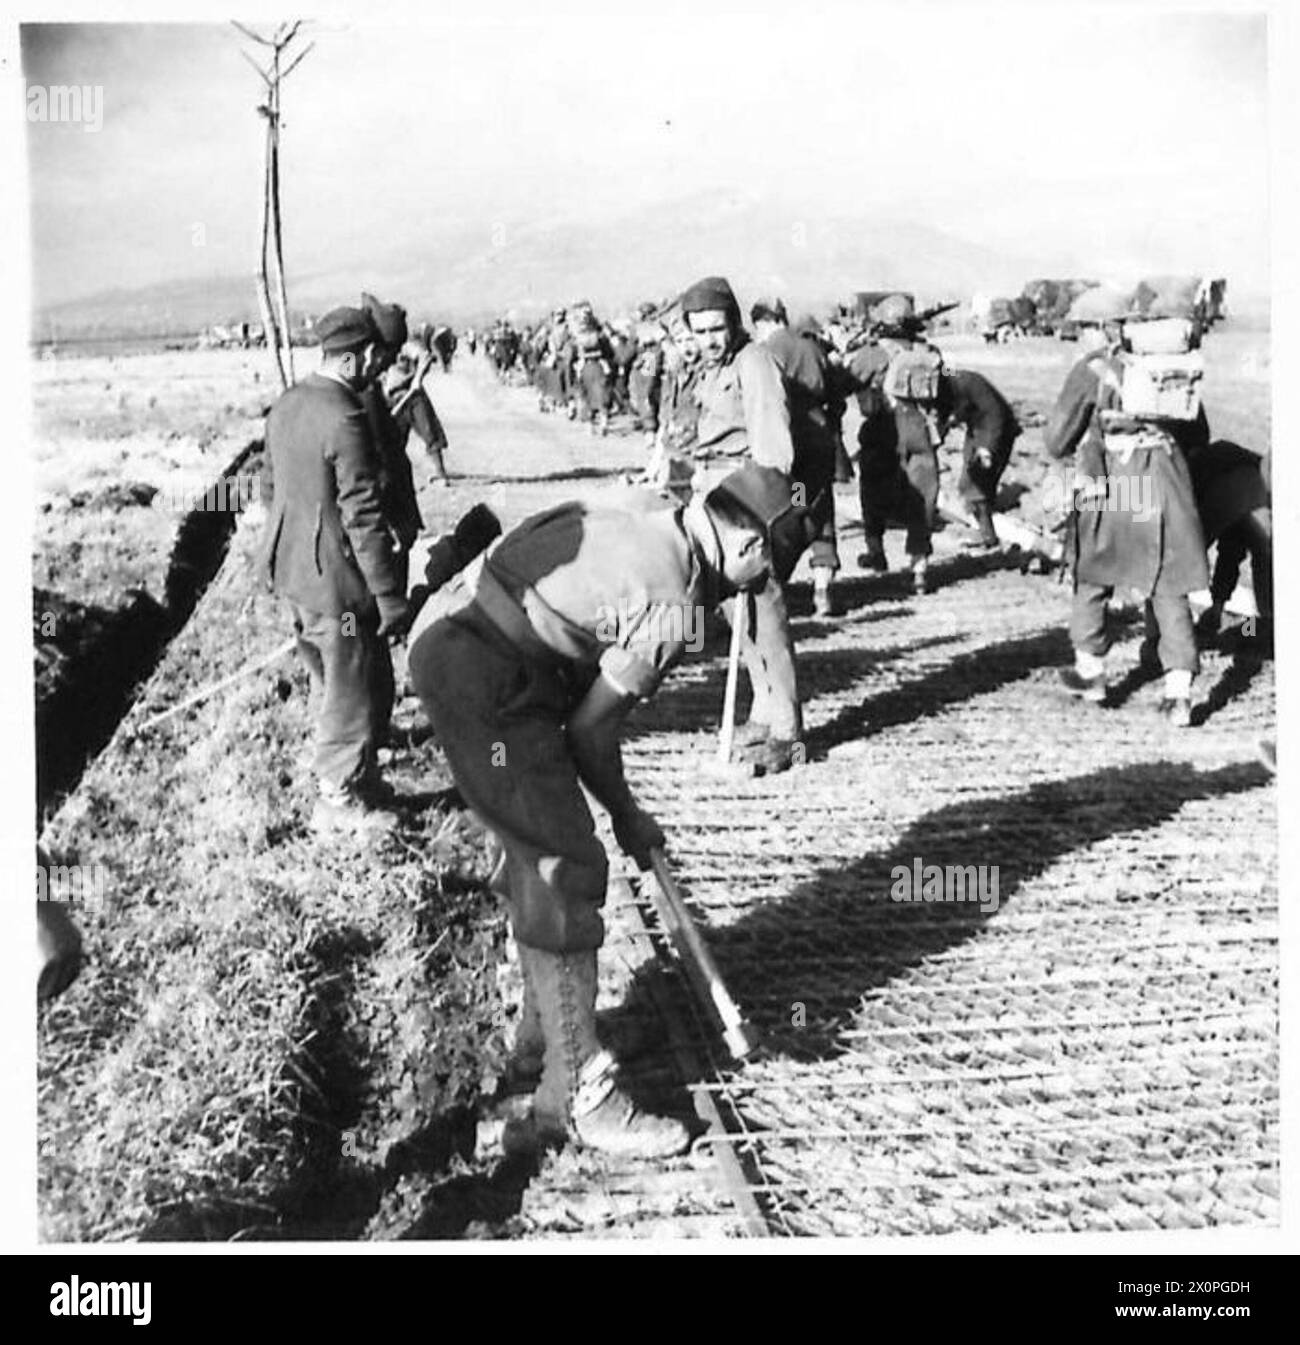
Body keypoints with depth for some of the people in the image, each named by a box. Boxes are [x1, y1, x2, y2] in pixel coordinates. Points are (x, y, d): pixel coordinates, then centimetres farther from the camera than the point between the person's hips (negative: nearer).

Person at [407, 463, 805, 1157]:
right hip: (484, 677, -11)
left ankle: (542, 1038, 33)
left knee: (539, 856, 19)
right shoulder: (668, 607, -16)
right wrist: (627, 815, 6)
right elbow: (589, 729, -11)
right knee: (565, 869, -7)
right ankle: (576, 1096, -2)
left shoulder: (650, 511, 9)